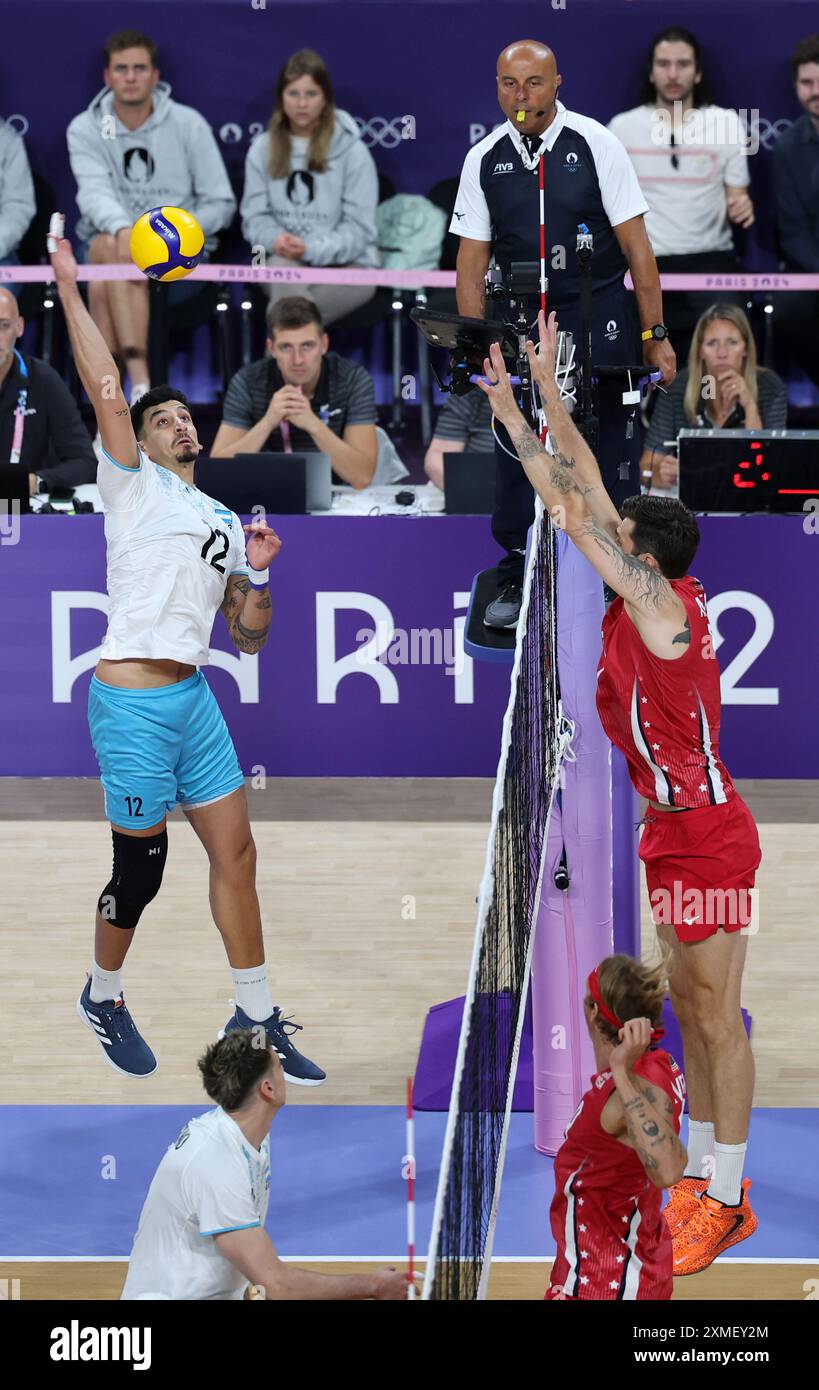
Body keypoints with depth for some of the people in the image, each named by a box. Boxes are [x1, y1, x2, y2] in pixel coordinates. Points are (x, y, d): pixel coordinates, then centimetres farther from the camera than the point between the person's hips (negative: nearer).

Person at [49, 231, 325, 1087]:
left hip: (193, 695, 7)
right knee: (141, 869, 0)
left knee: (235, 851, 4)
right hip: (132, 701, -7)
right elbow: (104, 388, -12)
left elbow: (248, 639, 19)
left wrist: (258, 575, 1)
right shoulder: (134, 485, 2)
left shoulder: (223, 523, 19)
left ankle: (254, 1018, 12)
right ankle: (102, 997, 23)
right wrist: (70, 290, -14)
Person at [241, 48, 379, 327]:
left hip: (347, 265, -2)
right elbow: (254, 217, 9)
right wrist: (275, 239, -15)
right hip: (285, 261, 2)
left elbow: (358, 230, -4)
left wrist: (311, 249, -20)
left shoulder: (352, 151, 0)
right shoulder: (263, 149, 11)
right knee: (282, 266, -36)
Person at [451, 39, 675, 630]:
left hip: (600, 320, -2)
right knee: (516, 453, 0)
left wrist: (655, 335, -5)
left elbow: (635, 243, -3)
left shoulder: (596, 144, -4)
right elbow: (472, 259, 6)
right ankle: (515, 578, 15)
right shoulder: (484, 159, 3)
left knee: (611, 446, -3)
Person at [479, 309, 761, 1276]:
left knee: (716, 1017, -5)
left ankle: (724, 1202, -1)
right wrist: (546, 393, 10)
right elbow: (588, 492, 11)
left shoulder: (666, 607, -17)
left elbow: (575, 513, -17)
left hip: (708, 834, -10)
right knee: (691, 1011, 13)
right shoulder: (643, 603, 6)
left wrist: (512, 412, -12)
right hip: (674, 833, 10)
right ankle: (706, 1184, 19)